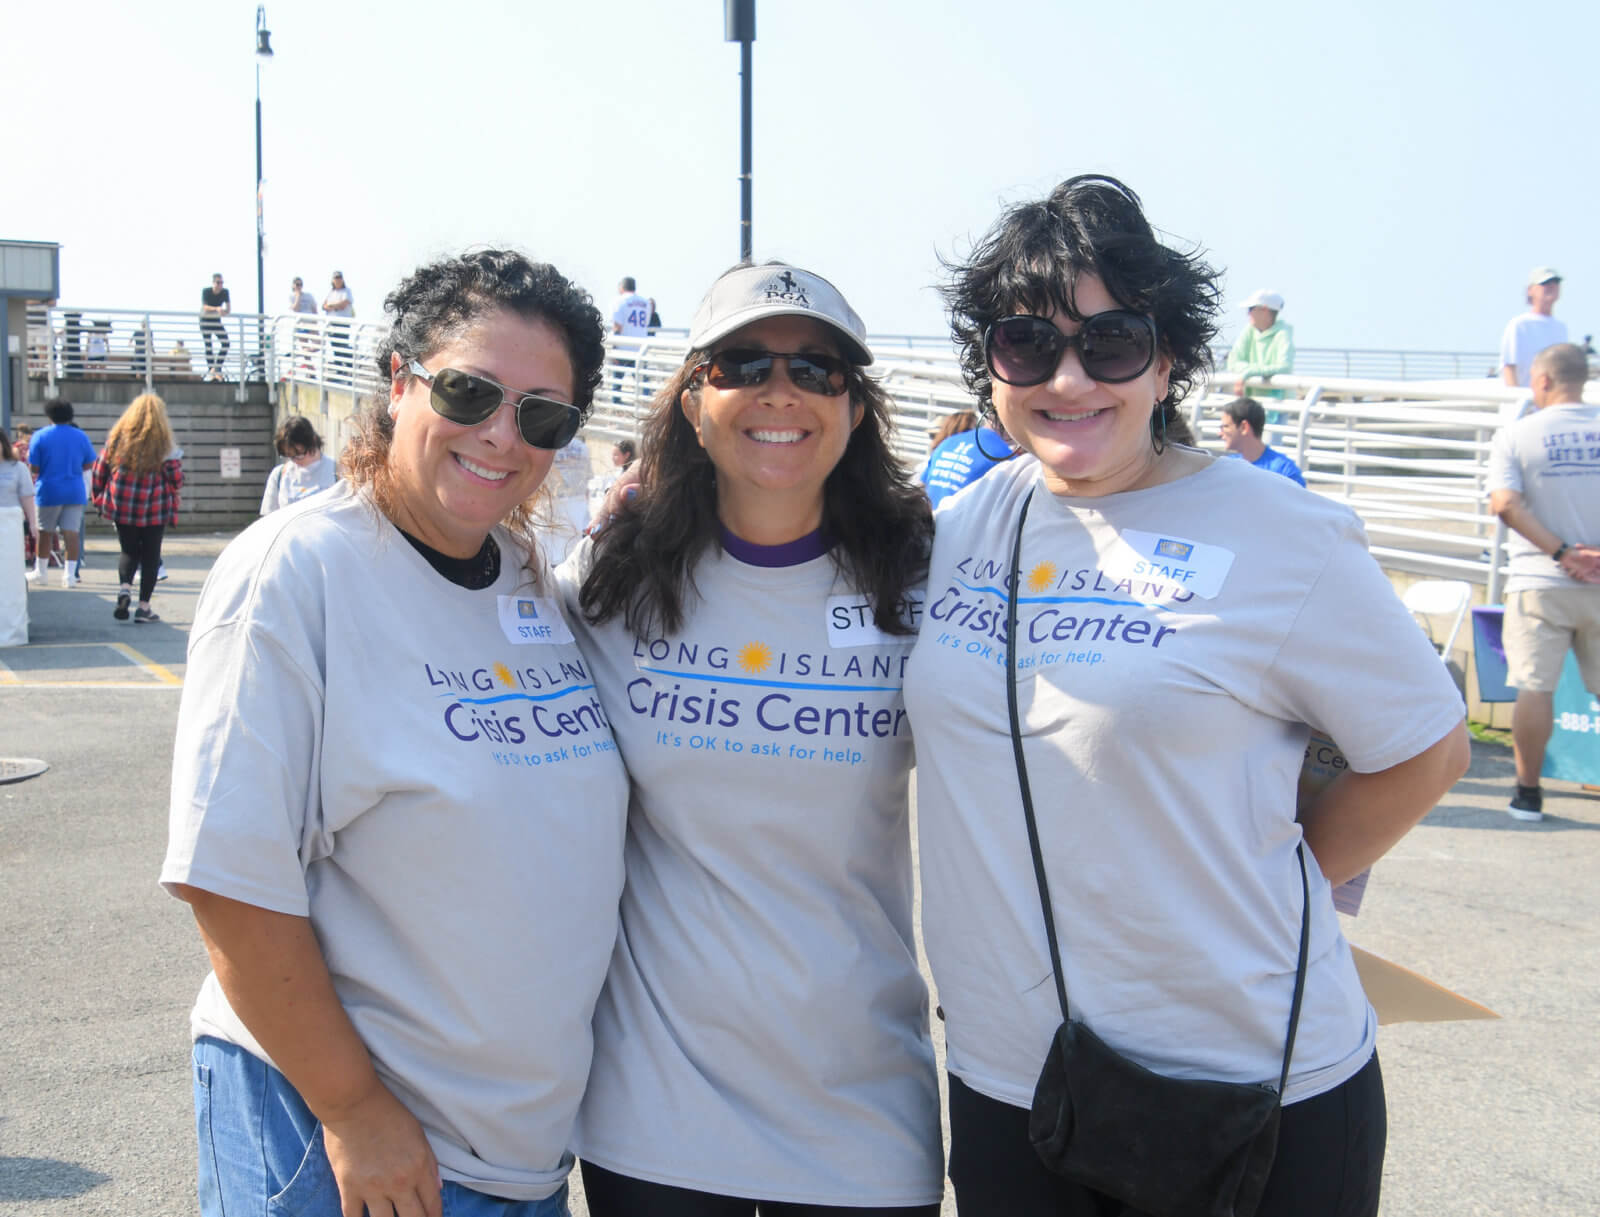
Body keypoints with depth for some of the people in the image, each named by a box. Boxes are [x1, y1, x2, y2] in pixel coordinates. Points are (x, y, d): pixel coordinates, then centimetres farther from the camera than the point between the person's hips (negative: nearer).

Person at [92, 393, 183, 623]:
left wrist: (100, 497, 17)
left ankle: (124, 587, -11)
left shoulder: (117, 437, 1)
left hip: (122, 507, 3)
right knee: (150, 555, 7)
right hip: (155, 509, -2)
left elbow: (100, 469, 5)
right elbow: (176, 478, -6)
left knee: (129, 551, 16)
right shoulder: (164, 443, -8)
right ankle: (144, 606, 5)